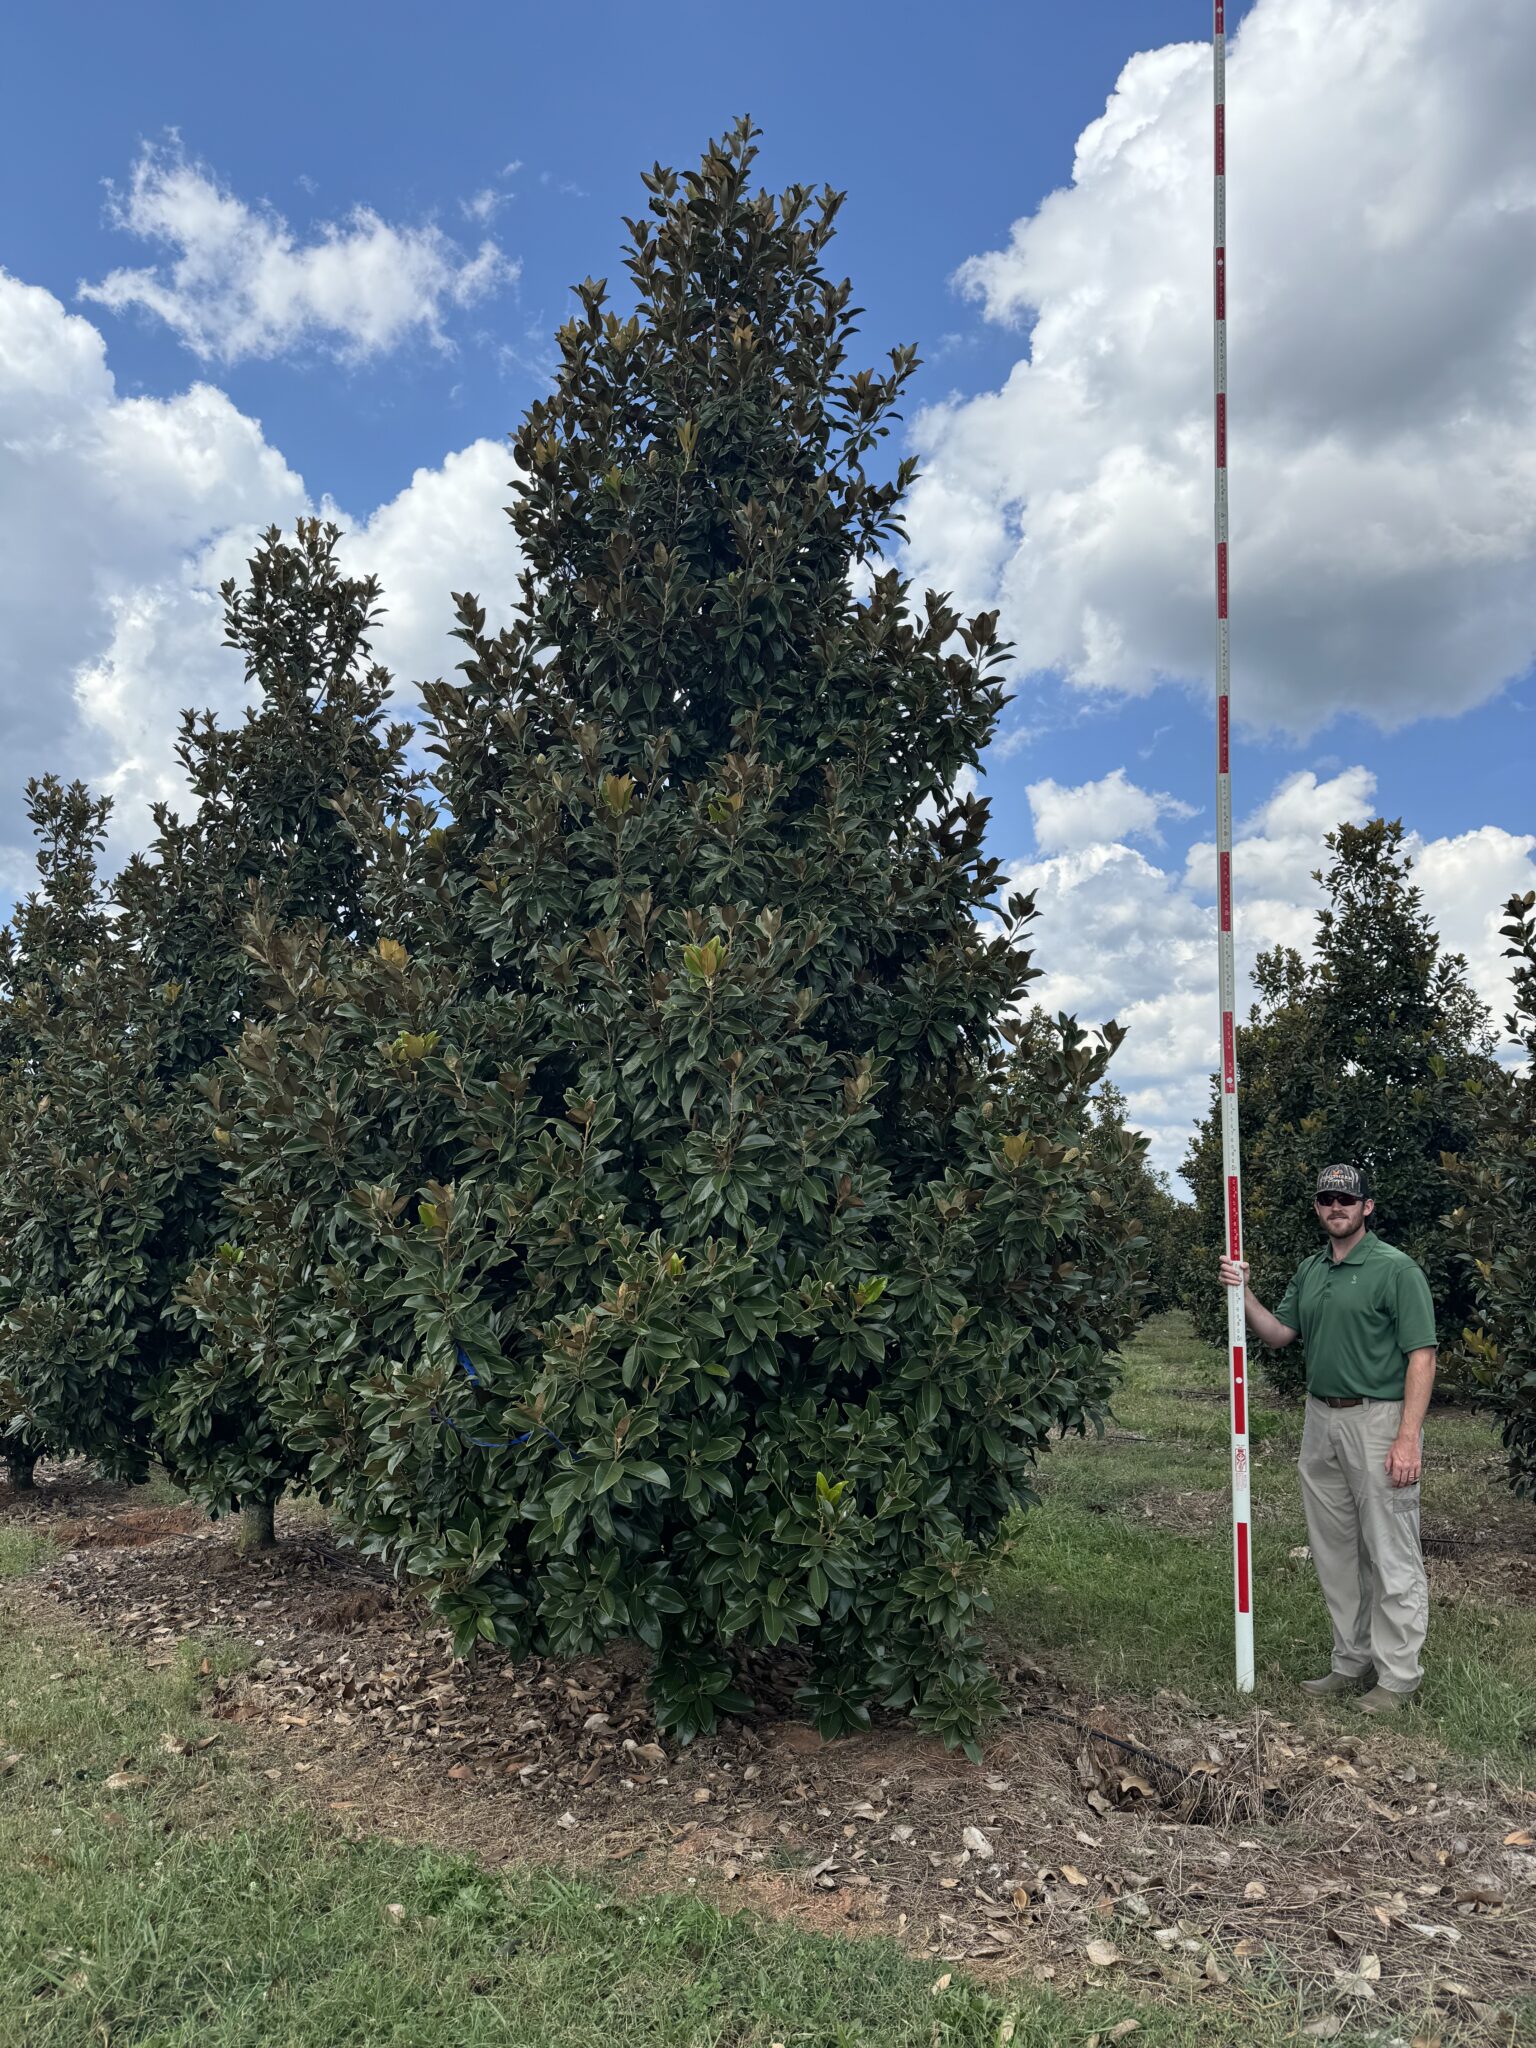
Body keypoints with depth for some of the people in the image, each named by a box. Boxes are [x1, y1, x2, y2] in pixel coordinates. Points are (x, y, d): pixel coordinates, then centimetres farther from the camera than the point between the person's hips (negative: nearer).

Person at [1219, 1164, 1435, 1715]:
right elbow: (1278, 1334, 13)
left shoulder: (1396, 1269, -10)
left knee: (1391, 1556, 0)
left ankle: (1398, 1675, 11)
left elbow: (1421, 1357, -13)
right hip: (1320, 1418, 7)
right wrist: (1243, 1292, -4)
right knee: (1335, 1552, 14)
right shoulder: (1309, 1270, 12)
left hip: (1378, 1419, -7)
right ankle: (1353, 1662, 27)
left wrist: (1407, 1438, -20)